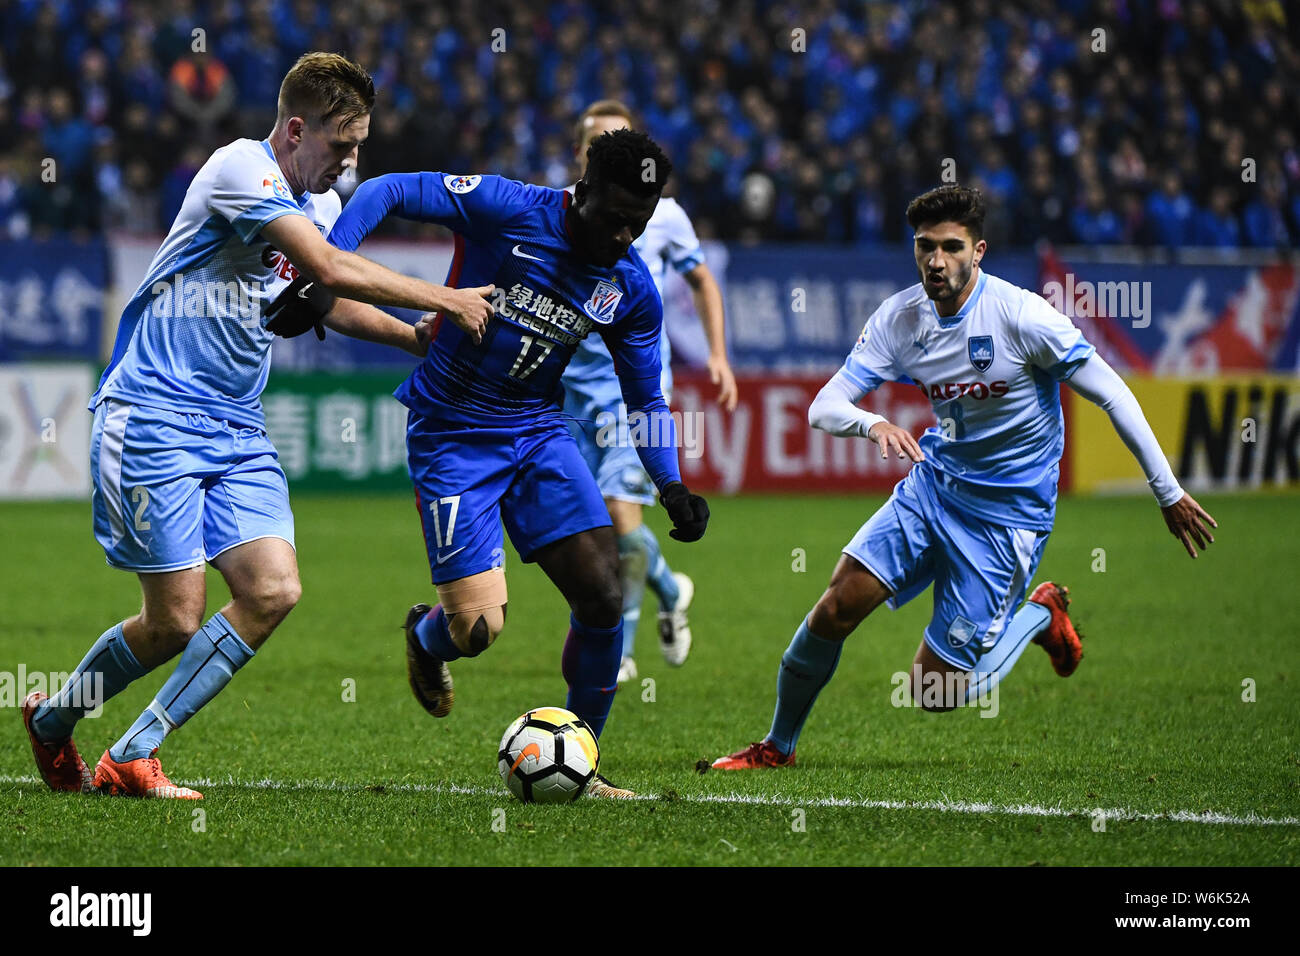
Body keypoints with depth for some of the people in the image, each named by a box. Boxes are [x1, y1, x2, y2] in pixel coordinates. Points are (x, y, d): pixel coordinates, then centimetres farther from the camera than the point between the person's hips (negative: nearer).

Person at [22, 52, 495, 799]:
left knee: (273, 591, -9)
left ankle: (132, 757, 1)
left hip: (237, 429, 8)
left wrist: (422, 340, 11)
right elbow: (329, 269, -23)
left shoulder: (322, 204, 12)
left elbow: (330, 303, 27)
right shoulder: (241, 169, -15)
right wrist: (445, 302, -17)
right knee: (176, 619, -8)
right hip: (151, 418, -8)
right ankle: (52, 718, 20)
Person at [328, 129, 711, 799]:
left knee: (603, 596, -10)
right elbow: (385, 191, -12)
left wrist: (672, 488, -4)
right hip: (450, 436, -5)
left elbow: (645, 399, 10)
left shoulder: (631, 290, -2)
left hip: (536, 432, 5)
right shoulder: (505, 208, -17)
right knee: (477, 627, -12)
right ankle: (424, 636, 28)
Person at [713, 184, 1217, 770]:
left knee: (937, 691, -5)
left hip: (1008, 514, -5)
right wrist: (873, 425, -35)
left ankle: (1042, 616, 22)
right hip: (933, 485, 5)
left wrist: (1169, 494, -10)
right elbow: (824, 408, -10)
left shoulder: (1022, 316, -21)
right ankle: (777, 746, 11)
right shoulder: (899, 318, -7)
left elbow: (1112, 395, -14)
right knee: (839, 604, -10)